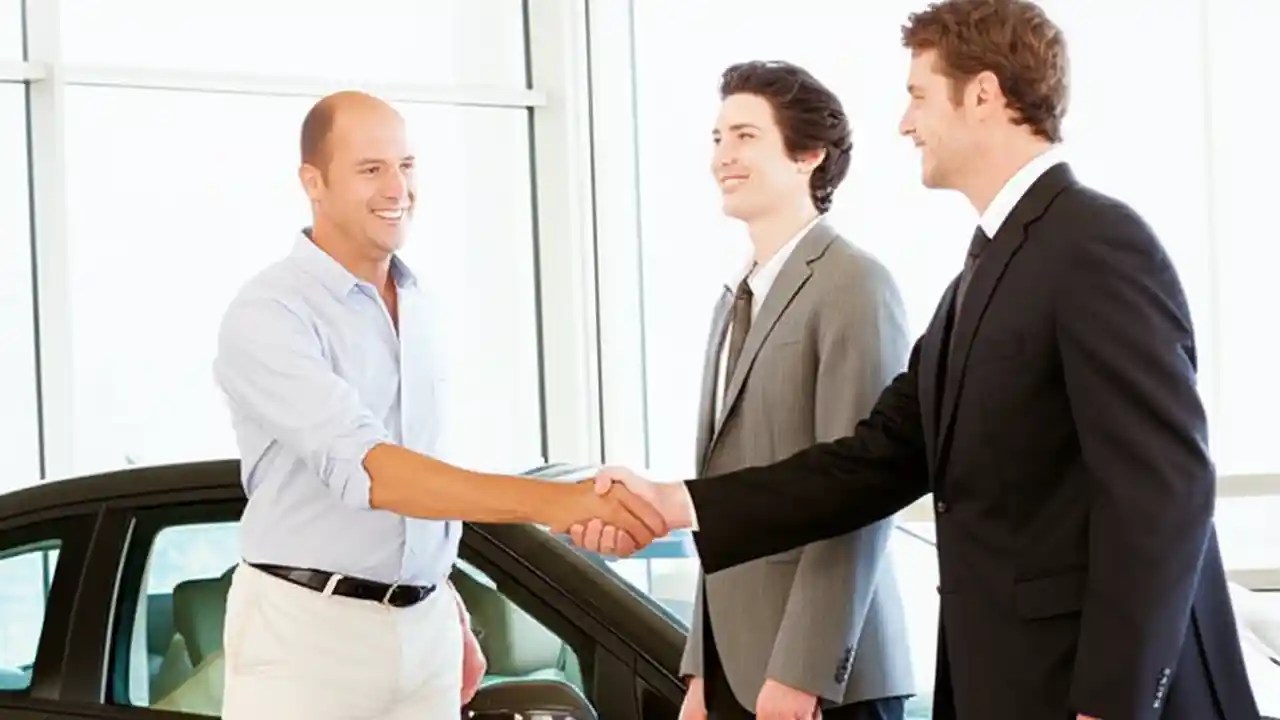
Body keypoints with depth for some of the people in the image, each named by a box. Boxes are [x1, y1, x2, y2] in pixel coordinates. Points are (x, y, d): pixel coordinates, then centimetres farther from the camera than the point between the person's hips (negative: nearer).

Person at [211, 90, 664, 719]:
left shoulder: (415, 305, 10)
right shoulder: (268, 316, -14)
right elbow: (364, 470, -27)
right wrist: (554, 502, -35)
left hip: (424, 626, 6)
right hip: (306, 628, -6)